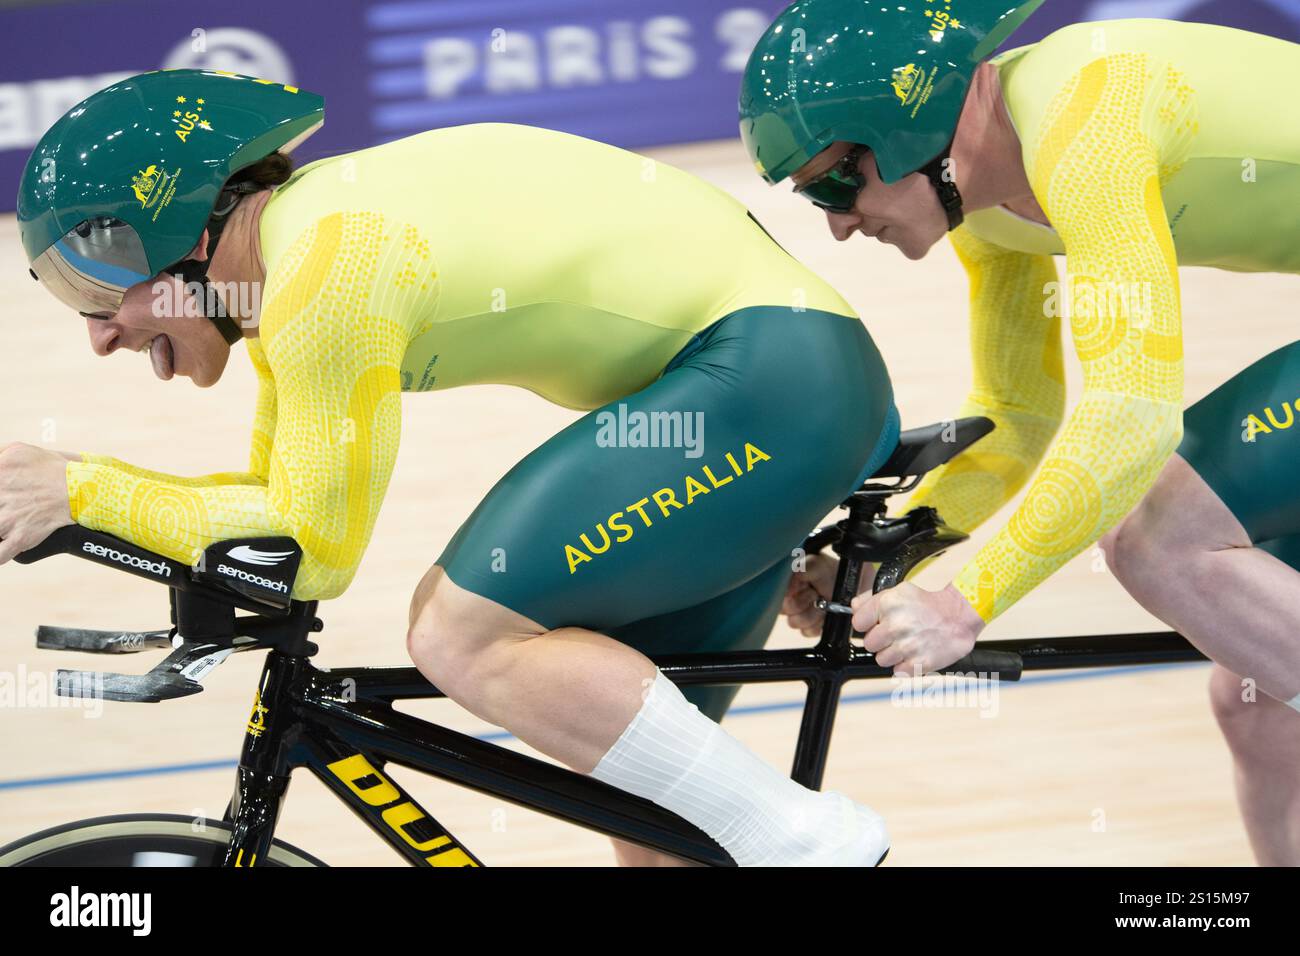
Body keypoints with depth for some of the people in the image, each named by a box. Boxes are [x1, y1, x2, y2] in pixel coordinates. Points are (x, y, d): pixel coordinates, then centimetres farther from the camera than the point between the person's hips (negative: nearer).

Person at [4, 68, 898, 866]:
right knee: (635, 762, 13)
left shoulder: (328, 269, -19)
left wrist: (88, 493, -8)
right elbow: (279, 500, 18)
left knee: (462, 631, -15)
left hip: (769, 377, -10)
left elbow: (316, 549, -15)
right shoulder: (288, 236, 11)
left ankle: (812, 838, -14)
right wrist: (76, 489, 6)